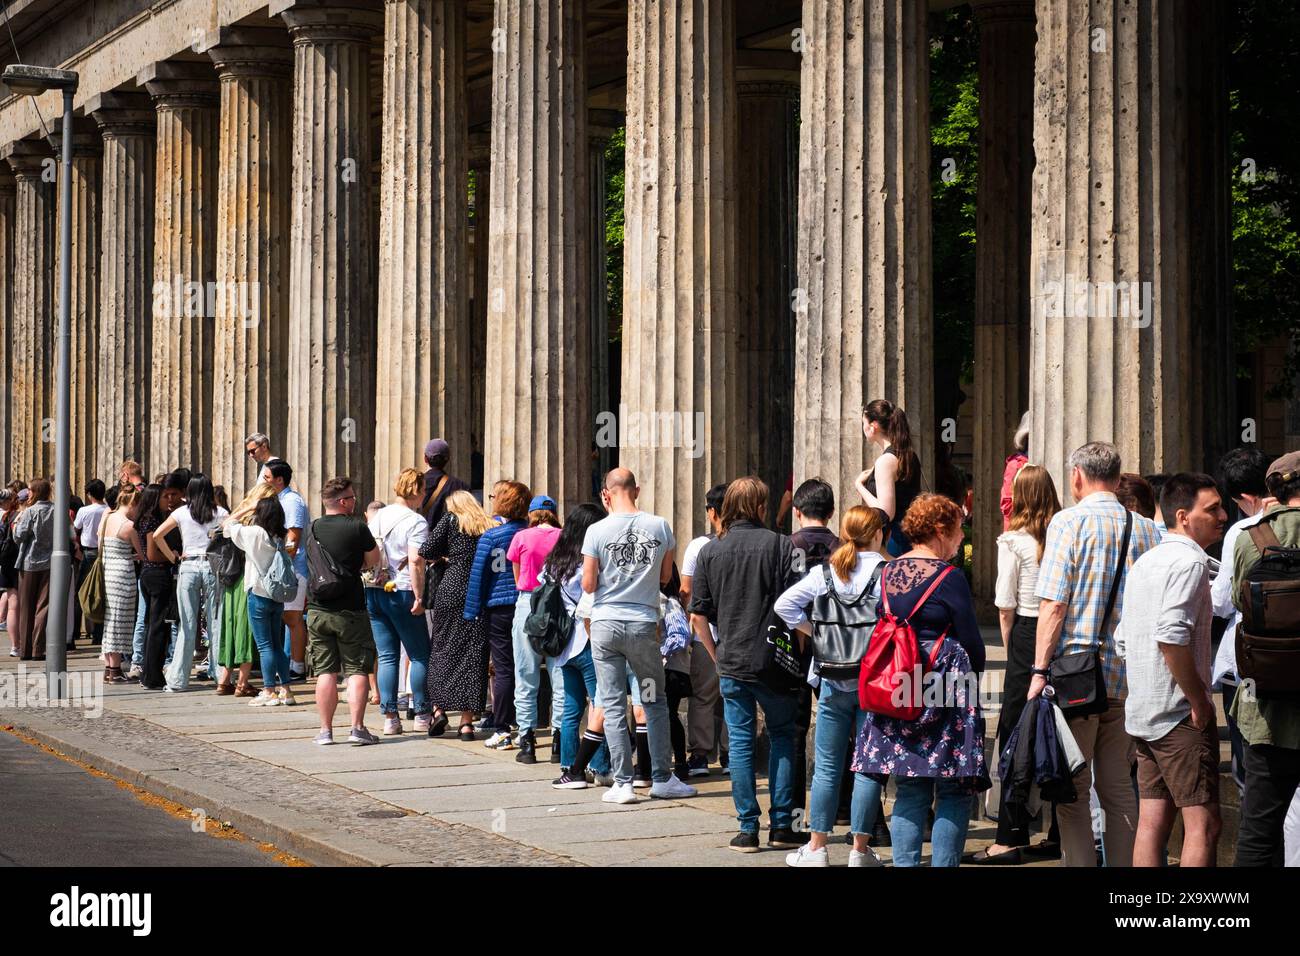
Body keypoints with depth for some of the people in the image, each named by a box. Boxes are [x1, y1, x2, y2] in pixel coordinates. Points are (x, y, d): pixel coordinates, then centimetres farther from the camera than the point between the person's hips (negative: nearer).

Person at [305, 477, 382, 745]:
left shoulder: (312, 529, 3)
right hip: (350, 611, -4)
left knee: (325, 672, 8)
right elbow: (375, 561, 1)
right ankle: (357, 728, -5)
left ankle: (325, 730, 8)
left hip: (317, 610, 4)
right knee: (357, 670, 1)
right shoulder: (357, 528, -9)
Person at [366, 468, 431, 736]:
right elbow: (415, 562, -19)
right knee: (420, 656, 5)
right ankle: (422, 716, 6)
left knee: (387, 656, 8)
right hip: (401, 593, -6)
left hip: (374, 592, 6)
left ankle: (390, 718, 5)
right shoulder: (416, 522, -10)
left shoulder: (378, 517, 12)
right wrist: (419, 596, -16)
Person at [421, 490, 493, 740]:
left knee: (441, 649, 11)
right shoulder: (489, 526, 10)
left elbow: (426, 551, -4)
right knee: (473, 654, 3)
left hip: (450, 591, -2)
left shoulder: (451, 519, 3)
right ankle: (467, 720, 0)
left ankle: (438, 708, 3)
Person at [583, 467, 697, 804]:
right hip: (644, 624, 1)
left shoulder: (597, 531, -7)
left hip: (605, 624, -1)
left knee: (613, 705, 3)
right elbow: (666, 577, 10)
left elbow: (588, 584, -5)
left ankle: (623, 783, 2)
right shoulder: (660, 527, -1)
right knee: (655, 702, 13)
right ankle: (661, 779, 15)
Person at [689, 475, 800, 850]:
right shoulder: (781, 545, -6)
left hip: (731, 664, 1)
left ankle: (748, 828, 7)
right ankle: (781, 825, 12)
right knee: (782, 736, 13)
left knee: (741, 742, 7)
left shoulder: (710, 552, 1)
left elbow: (698, 615, 3)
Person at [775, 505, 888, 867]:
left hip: (834, 680, 2)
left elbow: (785, 604, -3)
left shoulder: (826, 571, 2)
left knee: (827, 766, 8)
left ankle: (816, 847, 12)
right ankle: (860, 848, 8)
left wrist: (816, 631, 4)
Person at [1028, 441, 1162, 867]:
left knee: (1072, 789, 1)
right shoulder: (1147, 530, 8)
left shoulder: (1069, 521, -6)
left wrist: (1040, 671, -10)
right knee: (1119, 787, 12)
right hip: (1127, 675, 5)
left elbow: (1053, 605, -12)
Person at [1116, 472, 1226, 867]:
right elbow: (1171, 636, -25)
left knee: (1152, 821, 8)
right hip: (1181, 716, -9)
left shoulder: (1144, 562, 17)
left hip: (1142, 713, 9)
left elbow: (1122, 640, 20)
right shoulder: (1190, 561, -12)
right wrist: (1199, 700, -17)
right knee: (1203, 823, -8)